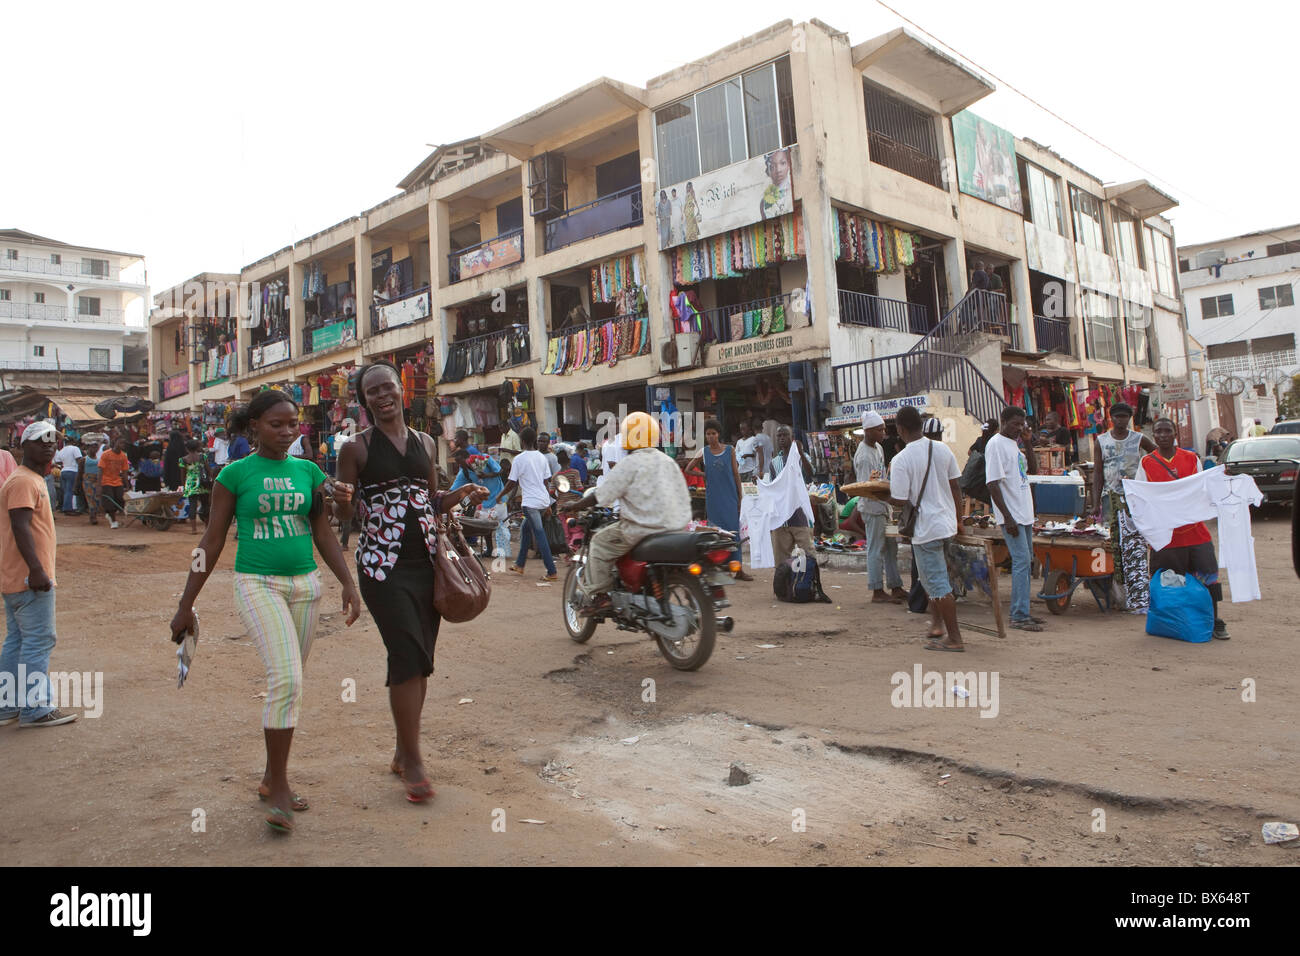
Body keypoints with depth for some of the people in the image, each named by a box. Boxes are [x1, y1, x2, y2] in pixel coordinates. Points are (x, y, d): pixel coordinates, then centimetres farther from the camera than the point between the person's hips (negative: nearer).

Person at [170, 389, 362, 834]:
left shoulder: (308, 471, 7)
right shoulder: (235, 474, -2)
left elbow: (323, 533, 9)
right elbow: (212, 542, 1)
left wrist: (349, 584, -1)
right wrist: (185, 606, 1)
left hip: (305, 585, 4)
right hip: (258, 584, -4)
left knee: (290, 684, 11)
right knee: (286, 680, -18)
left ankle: (272, 778, 27)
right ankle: (279, 788, -5)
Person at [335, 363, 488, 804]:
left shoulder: (425, 443, 13)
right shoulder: (356, 448, -1)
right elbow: (344, 515, 0)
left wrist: (461, 494, 3)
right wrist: (338, 500, -22)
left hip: (426, 560, 5)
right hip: (383, 565, -5)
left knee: (419, 659, 9)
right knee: (408, 655, -10)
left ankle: (402, 750, 25)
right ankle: (413, 760, 2)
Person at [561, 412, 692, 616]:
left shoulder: (630, 463, -9)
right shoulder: (669, 462, 13)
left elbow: (601, 496, -8)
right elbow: (684, 498, 18)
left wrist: (574, 506, 5)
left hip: (642, 528, -8)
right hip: (676, 527, 8)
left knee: (599, 542, 9)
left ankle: (599, 595, 5)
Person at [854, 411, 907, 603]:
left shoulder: (878, 447, 11)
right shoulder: (864, 456, -19)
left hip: (883, 505, 10)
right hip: (871, 507, -10)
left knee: (890, 547, 13)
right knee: (876, 549, -5)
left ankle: (896, 588, 21)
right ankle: (878, 592, 1)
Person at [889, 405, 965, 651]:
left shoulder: (900, 460, -17)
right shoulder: (942, 449, 2)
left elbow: (900, 500, -18)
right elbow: (956, 487, 8)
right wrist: (957, 517, 19)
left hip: (926, 528, -7)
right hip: (947, 524, 7)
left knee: (937, 584, 0)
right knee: (935, 578, 23)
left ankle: (955, 638, 5)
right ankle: (937, 623, 24)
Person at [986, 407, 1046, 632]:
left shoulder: (1014, 443, 16)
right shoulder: (996, 444, -13)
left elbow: (1027, 469, 29)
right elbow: (993, 483, -19)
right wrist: (1007, 517, -22)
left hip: (1025, 513, 10)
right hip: (1011, 516, -10)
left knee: (1026, 561, 12)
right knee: (1021, 561, -12)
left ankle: (1022, 612, 19)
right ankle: (1019, 616, -8)